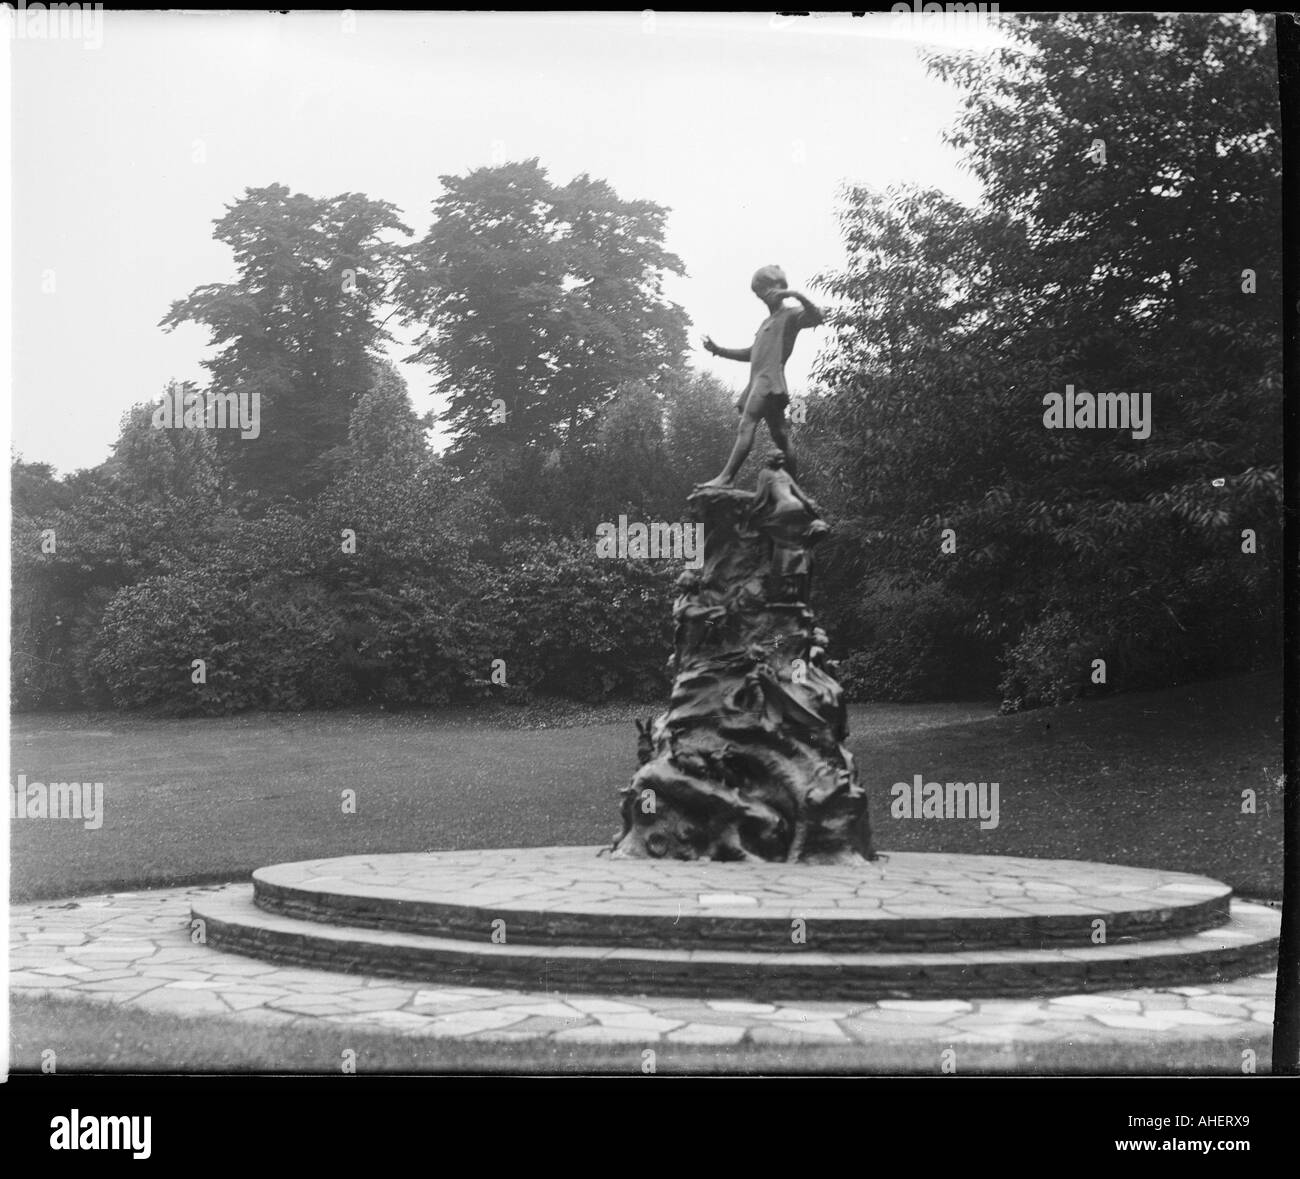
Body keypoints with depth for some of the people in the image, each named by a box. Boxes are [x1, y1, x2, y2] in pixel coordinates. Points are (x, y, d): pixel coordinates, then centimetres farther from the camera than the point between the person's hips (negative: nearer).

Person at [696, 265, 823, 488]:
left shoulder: (791, 315, 3)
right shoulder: (766, 323, 30)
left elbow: (815, 318, -16)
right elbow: (752, 353, 35)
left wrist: (796, 295, -27)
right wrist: (718, 350, 28)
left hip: (770, 380, -9)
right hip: (758, 382, 9)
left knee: (746, 425, -21)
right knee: (778, 434, 8)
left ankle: (726, 477, -32)